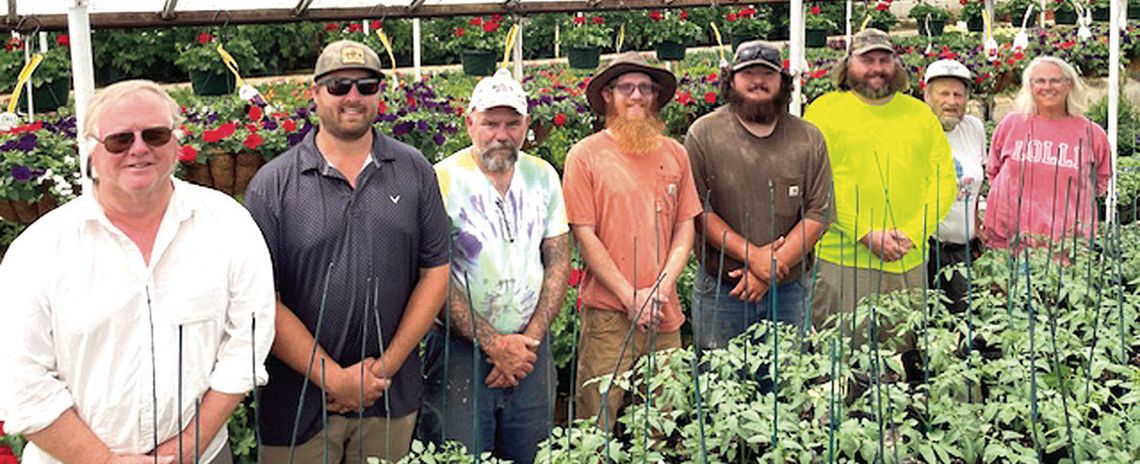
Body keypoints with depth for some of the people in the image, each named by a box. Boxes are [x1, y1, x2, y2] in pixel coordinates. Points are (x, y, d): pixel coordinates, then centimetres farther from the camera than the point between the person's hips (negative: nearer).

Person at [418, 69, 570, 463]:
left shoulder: (543, 176, 5)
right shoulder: (444, 179, -10)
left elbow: (558, 261, 6)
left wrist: (530, 339, -6)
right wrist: (494, 344, -14)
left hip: (531, 348, 4)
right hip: (462, 352, -4)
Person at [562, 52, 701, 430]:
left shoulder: (674, 154, 10)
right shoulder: (585, 154, -2)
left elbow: (685, 227, 10)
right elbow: (584, 235, -6)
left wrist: (662, 287, -5)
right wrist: (631, 297, -9)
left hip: (664, 314, 4)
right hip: (608, 313, -4)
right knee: (598, 425, 0)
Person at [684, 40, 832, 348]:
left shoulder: (808, 139, 4)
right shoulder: (704, 134, -3)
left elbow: (818, 213, -1)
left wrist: (772, 267, -12)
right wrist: (752, 255, -16)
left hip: (790, 289, 2)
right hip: (720, 289, -2)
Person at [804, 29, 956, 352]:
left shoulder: (920, 114, 13)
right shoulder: (824, 110, 2)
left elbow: (945, 180, 8)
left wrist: (911, 234, -7)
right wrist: (866, 234, -14)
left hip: (909, 263, 4)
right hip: (841, 261, -3)